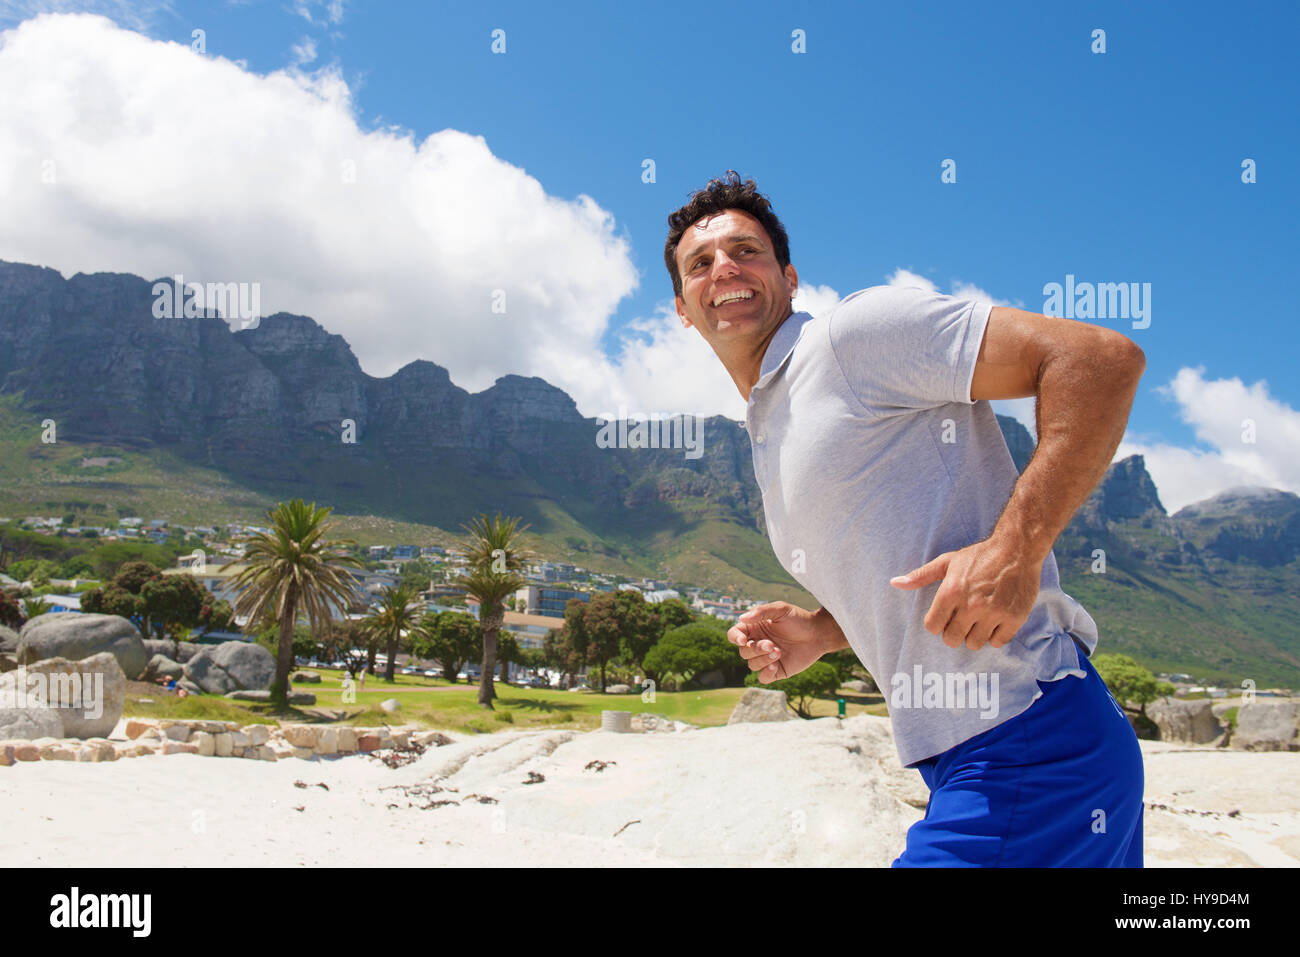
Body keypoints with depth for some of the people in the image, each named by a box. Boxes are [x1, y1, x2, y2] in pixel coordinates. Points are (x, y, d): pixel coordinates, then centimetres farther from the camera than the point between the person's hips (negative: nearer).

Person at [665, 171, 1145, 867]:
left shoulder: (858, 328, -6)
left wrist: (1014, 549, -25)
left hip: (1028, 749, -9)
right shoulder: (767, 436, 20)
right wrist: (819, 633, 9)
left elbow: (1101, 358, -15)